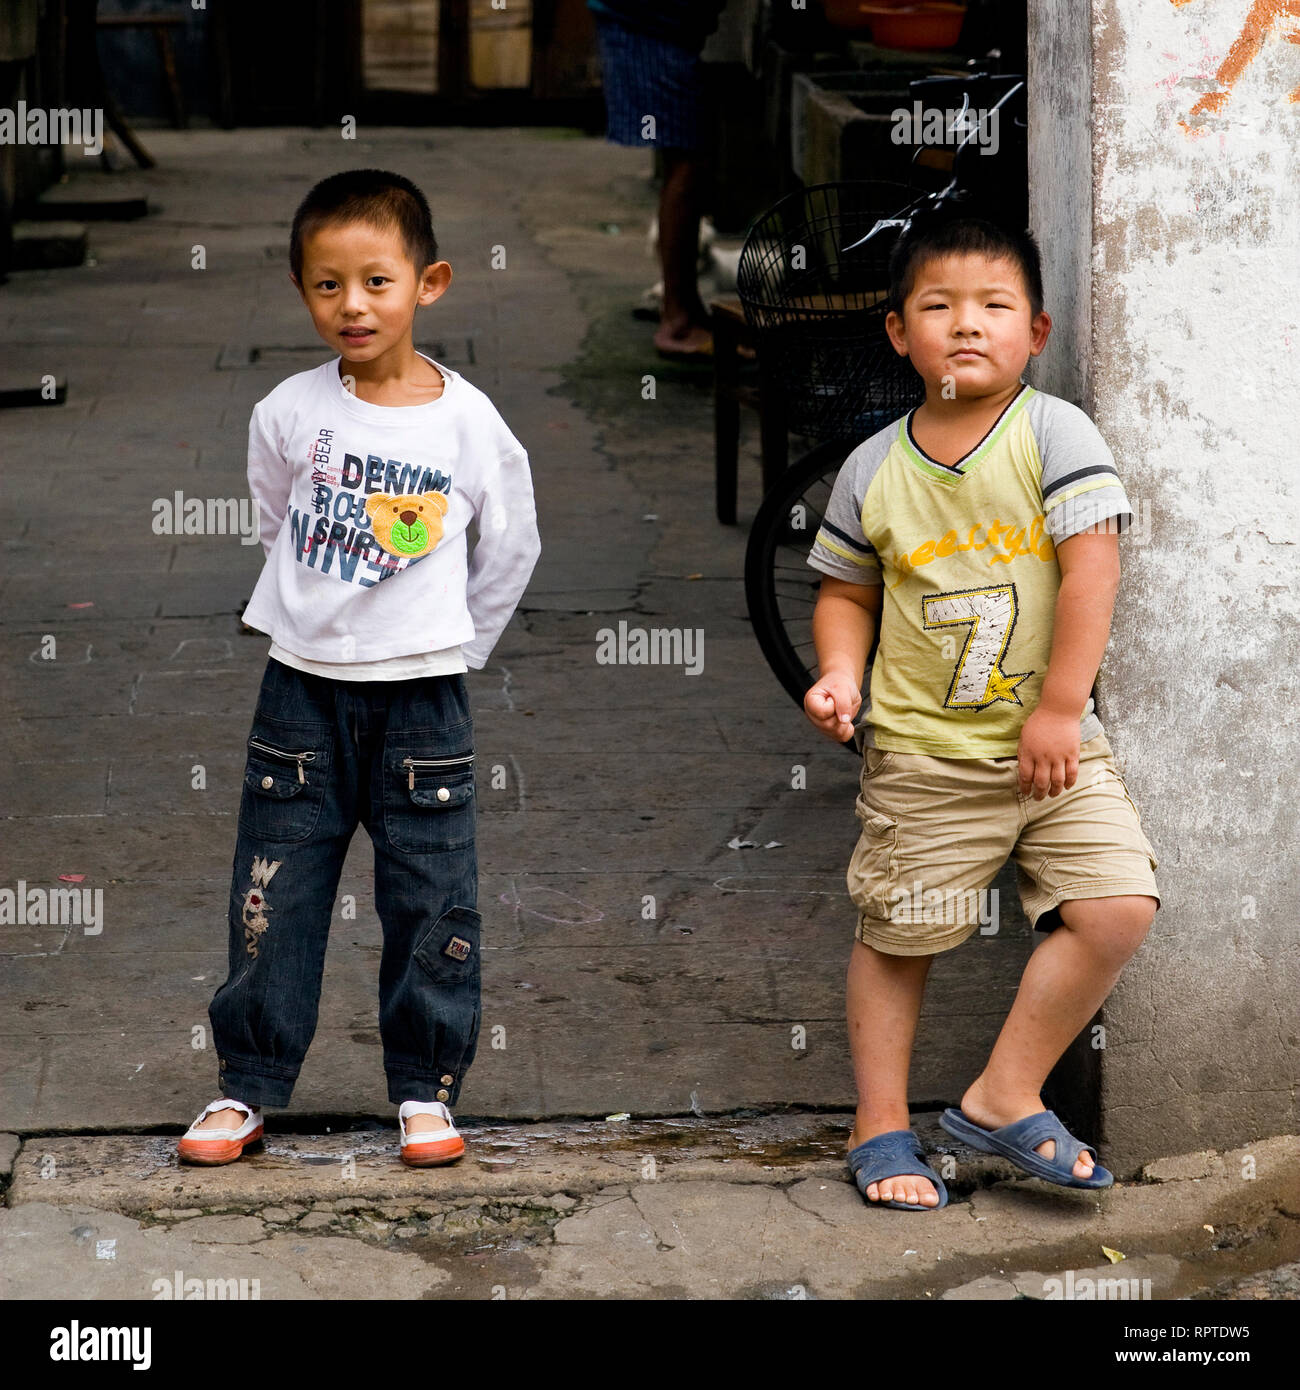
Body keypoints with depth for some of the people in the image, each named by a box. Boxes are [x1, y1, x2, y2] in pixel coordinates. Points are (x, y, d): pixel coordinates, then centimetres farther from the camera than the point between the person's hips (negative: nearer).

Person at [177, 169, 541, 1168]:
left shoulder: (469, 422, -7)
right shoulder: (287, 414, -5)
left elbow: (513, 547, 6)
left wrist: (454, 648, 8)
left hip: (422, 694, -1)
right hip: (303, 686, 1)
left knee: (431, 900, 4)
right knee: (276, 896, 5)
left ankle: (427, 1088, 17)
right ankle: (249, 1085, 17)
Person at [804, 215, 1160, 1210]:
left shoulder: (1054, 433, -8)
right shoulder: (874, 470, -1)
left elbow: (1091, 567, -14)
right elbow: (846, 591, 12)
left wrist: (1059, 708, -16)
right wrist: (839, 676, -7)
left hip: (1053, 741, 0)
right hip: (921, 754, 1)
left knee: (1119, 905, -12)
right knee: (896, 937, 6)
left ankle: (1004, 1097, 2)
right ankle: (881, 1125, 24)